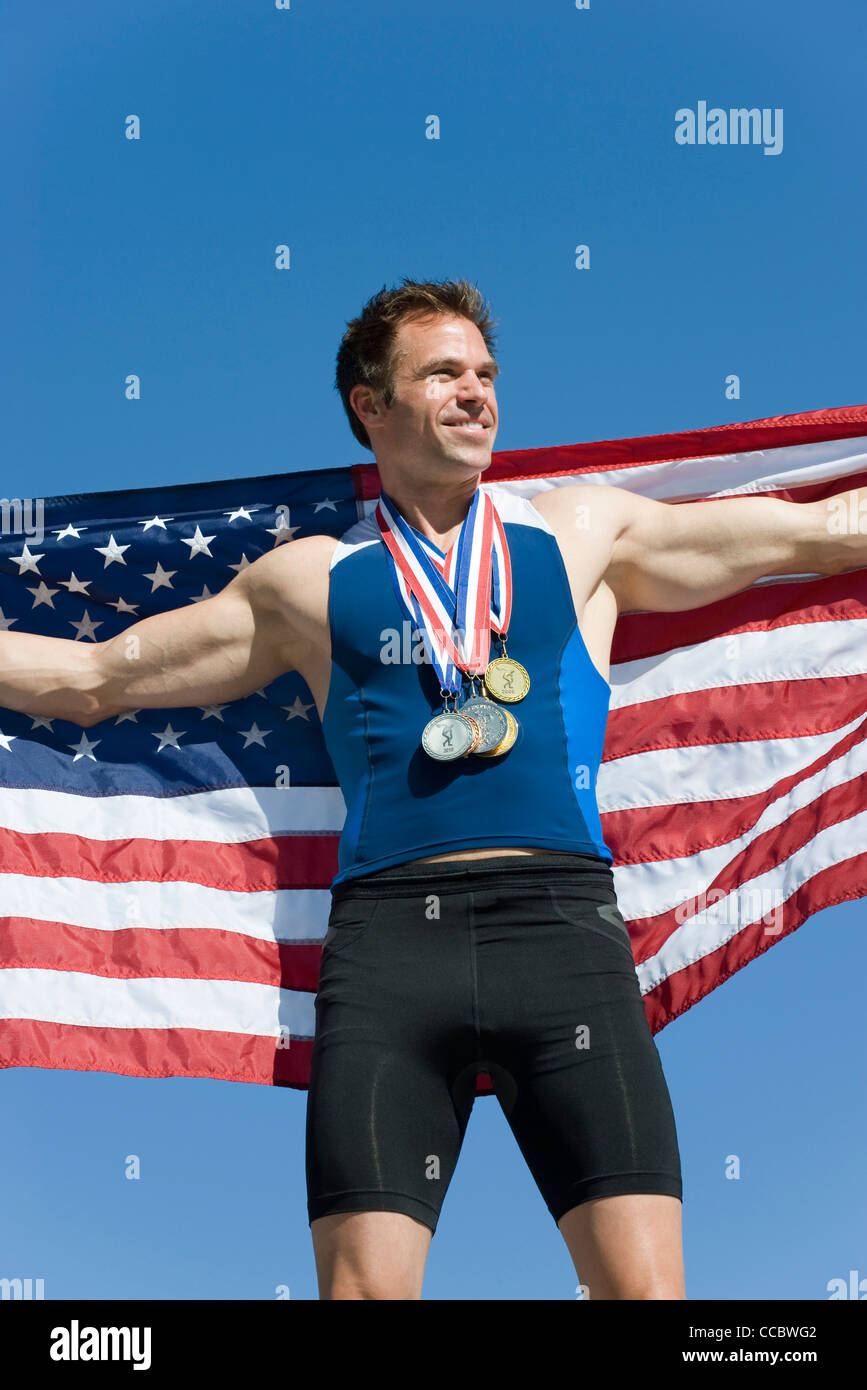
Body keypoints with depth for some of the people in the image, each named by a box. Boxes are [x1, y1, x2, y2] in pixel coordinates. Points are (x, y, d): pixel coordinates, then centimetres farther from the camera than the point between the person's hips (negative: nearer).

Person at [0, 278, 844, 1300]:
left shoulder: (582, 533, 19)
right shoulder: (310, 579, 18)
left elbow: (819, 531, 26)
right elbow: (92, 677, 24)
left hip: (560, 917, 0)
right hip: (389, 929, 0)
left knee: (643, 1283, -11)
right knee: (363, 1284, -10)